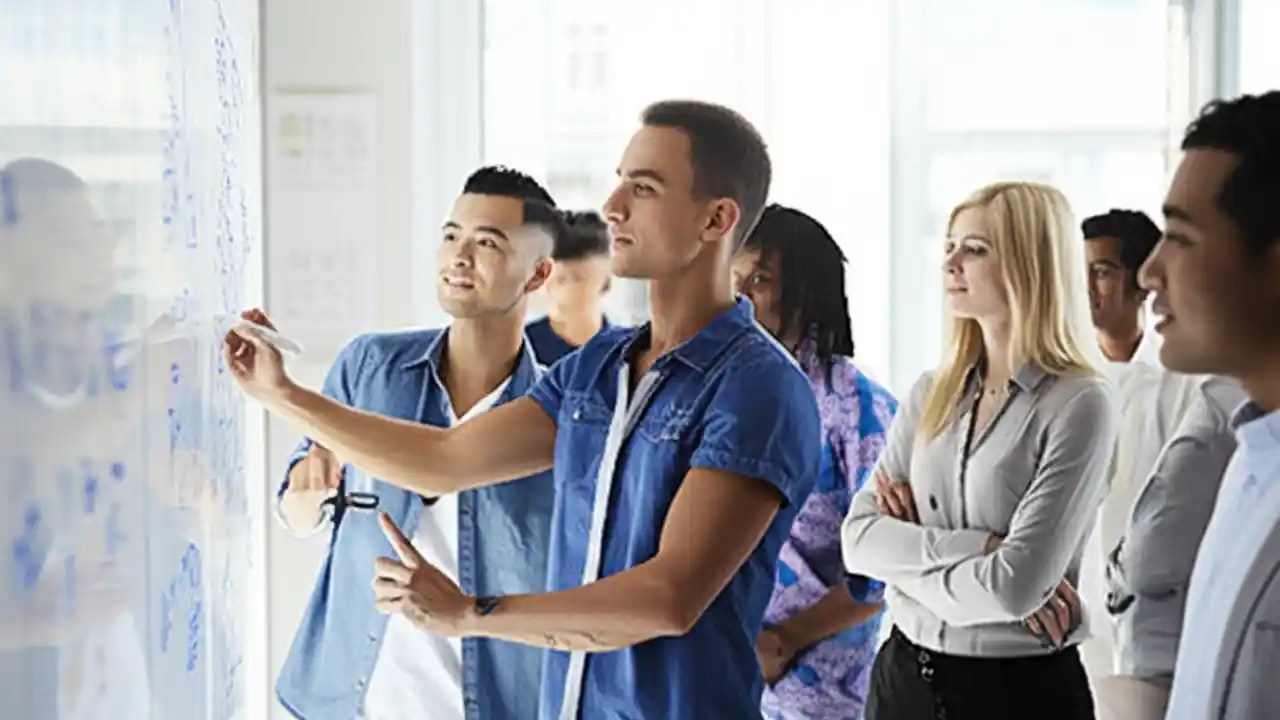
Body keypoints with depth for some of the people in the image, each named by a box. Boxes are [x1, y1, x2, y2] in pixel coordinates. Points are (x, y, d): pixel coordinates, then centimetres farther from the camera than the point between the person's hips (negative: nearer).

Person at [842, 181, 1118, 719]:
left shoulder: (1079, 404, -13)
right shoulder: (931, 393, 4)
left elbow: (1018, 586, -21)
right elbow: (859, 539, -4)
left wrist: (910, 551, -7)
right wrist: (977, 546, -17)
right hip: (903, 671, 5)